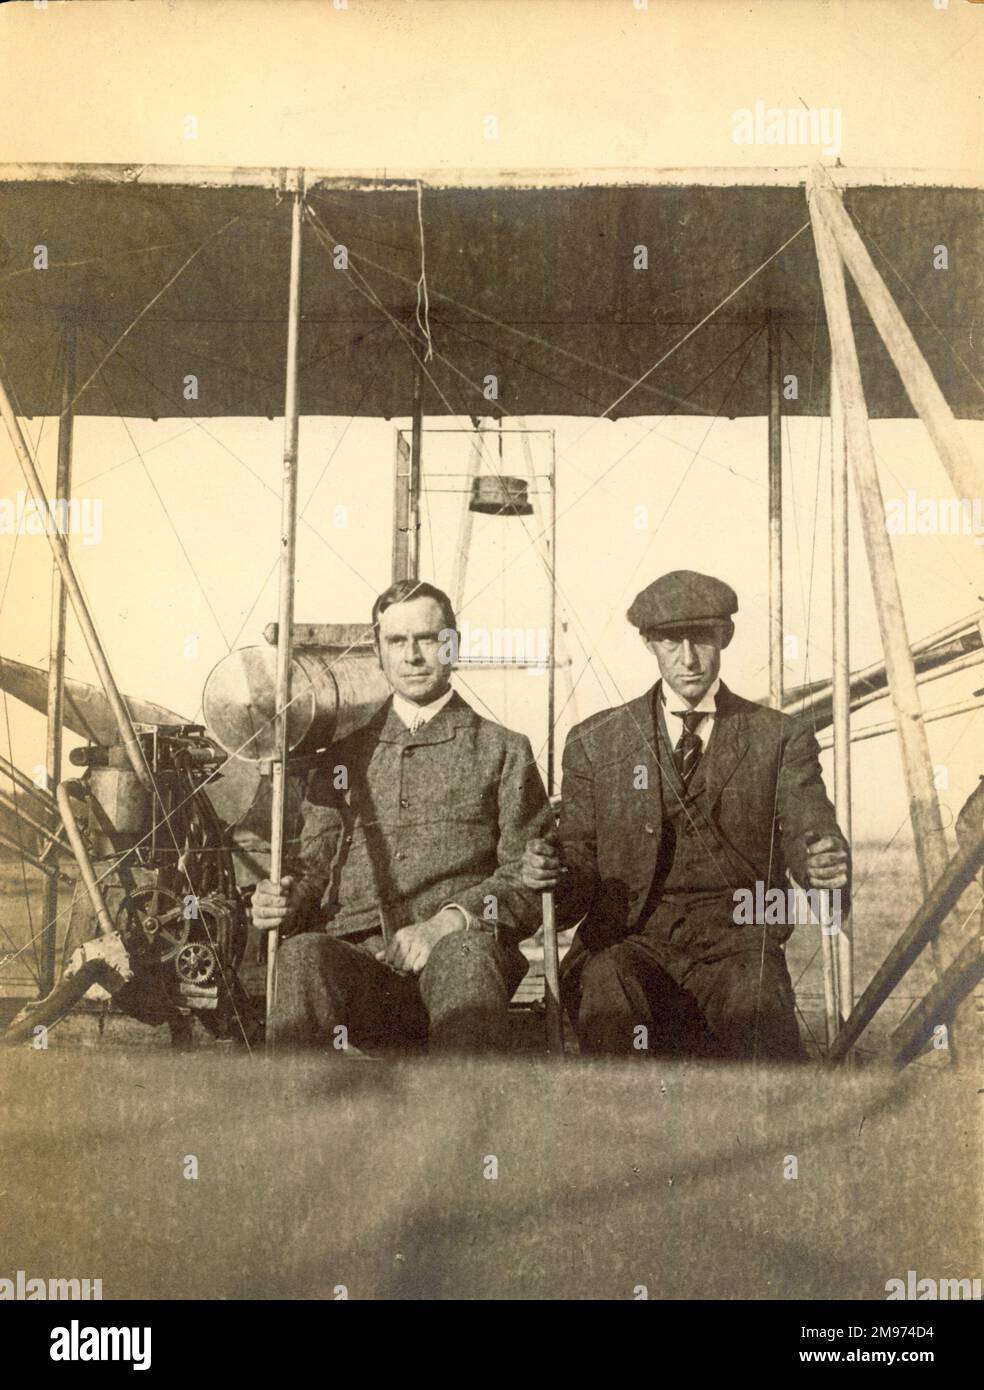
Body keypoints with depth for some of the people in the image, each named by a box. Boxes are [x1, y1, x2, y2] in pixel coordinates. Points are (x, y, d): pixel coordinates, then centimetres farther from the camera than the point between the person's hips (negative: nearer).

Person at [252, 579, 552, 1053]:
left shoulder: (502, 750, 17)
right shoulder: (344, 757, 26)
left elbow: (529, 880, 6)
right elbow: (317, 868, 24)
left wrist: (447, 922, -13)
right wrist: (287, 905, -1)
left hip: (458, 950, -2)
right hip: (359, 956, 2)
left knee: (467, 952, -39)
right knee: (302, 954, -35)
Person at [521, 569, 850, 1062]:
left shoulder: (779, 738, 10)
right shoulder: (596, 743, 10)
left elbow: (808, 831, -2)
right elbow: (580, 871, 8)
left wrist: (827, 866, -27)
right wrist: (546, 871, -17)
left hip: (736, 943, 0)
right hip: (628, 942, 0)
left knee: (758, 1009, -32)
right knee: (605, 992, -33)